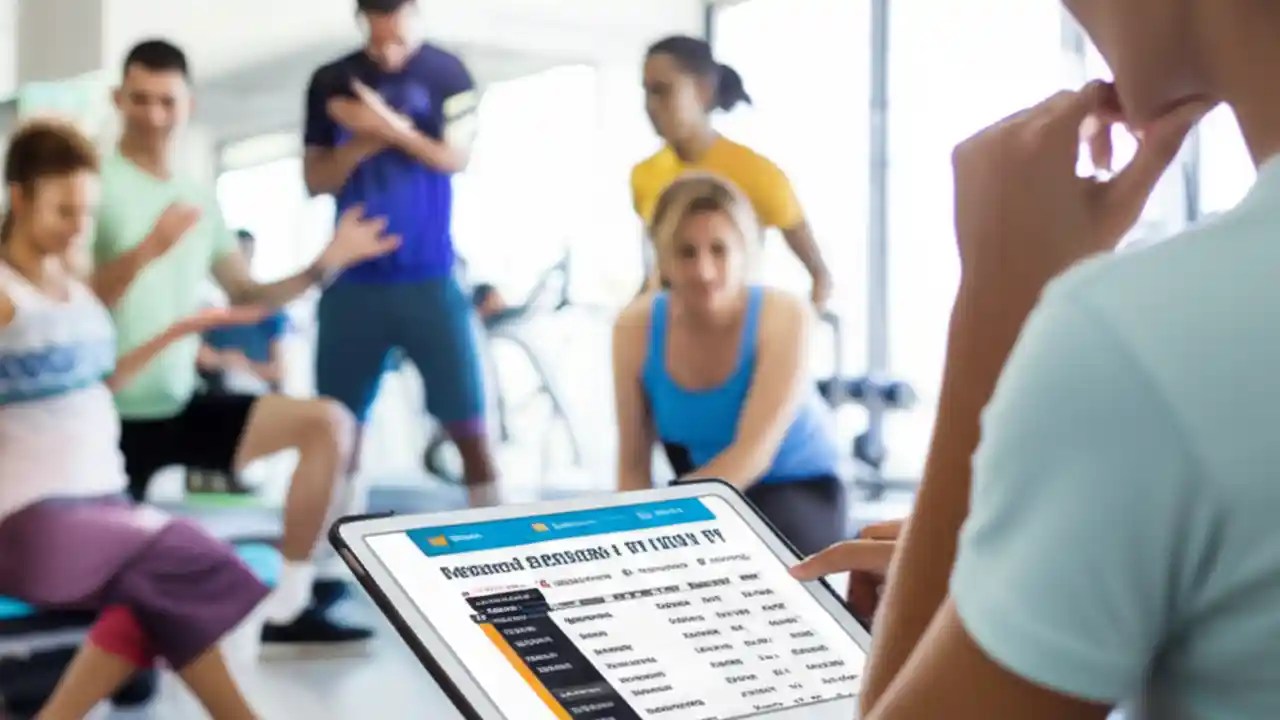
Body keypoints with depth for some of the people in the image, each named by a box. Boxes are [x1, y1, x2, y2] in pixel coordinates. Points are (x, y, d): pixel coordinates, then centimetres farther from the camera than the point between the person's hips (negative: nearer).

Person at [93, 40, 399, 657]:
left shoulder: (199, 200, 13)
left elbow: (248, 298, 15)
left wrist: (326, 264, 5)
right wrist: (146, 250, -30)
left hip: (182, 405, 6)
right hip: (113, 417, -6)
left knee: (329, 424, -8)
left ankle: (286, 612, -7)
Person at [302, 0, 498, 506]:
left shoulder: (446, 73, 1)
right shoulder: (330, 82, 6)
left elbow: (456, 158, -8)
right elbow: (316, 181, 5)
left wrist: (392, 128, -21)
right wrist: (362, 143, -13)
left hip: (429, 277, -2)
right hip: (353, 280, 2)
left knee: (467, 422, -3)